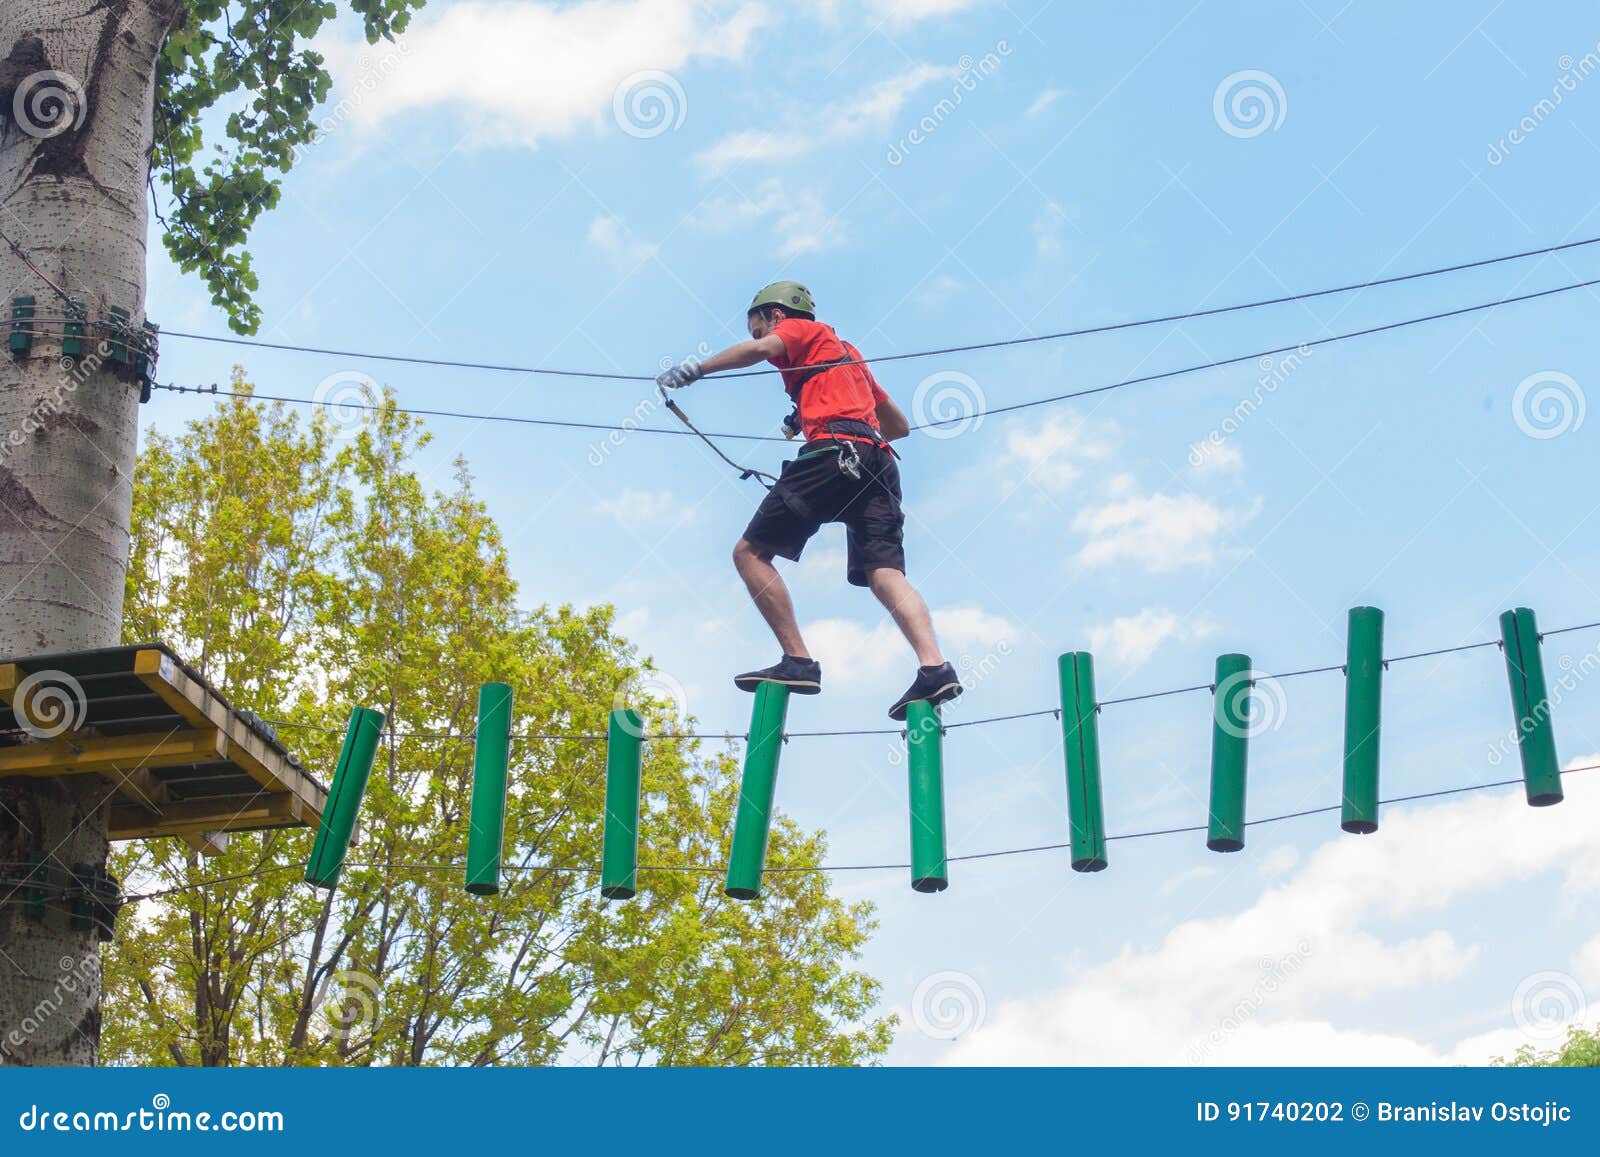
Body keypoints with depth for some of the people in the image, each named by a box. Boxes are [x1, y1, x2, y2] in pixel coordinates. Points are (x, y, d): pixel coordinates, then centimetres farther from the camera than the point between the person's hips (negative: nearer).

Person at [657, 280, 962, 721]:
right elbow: (900, 425, 40)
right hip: (877, 464, 7)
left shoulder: (799, 329, 17)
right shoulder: (847, 354, 38)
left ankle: (798, 662, -13)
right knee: (886, 574, -8)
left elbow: (760, 349, -8)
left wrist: (697, 368, -5)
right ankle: (934, 667, -31)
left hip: (832, 454, -7)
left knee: (751, 552, -2)